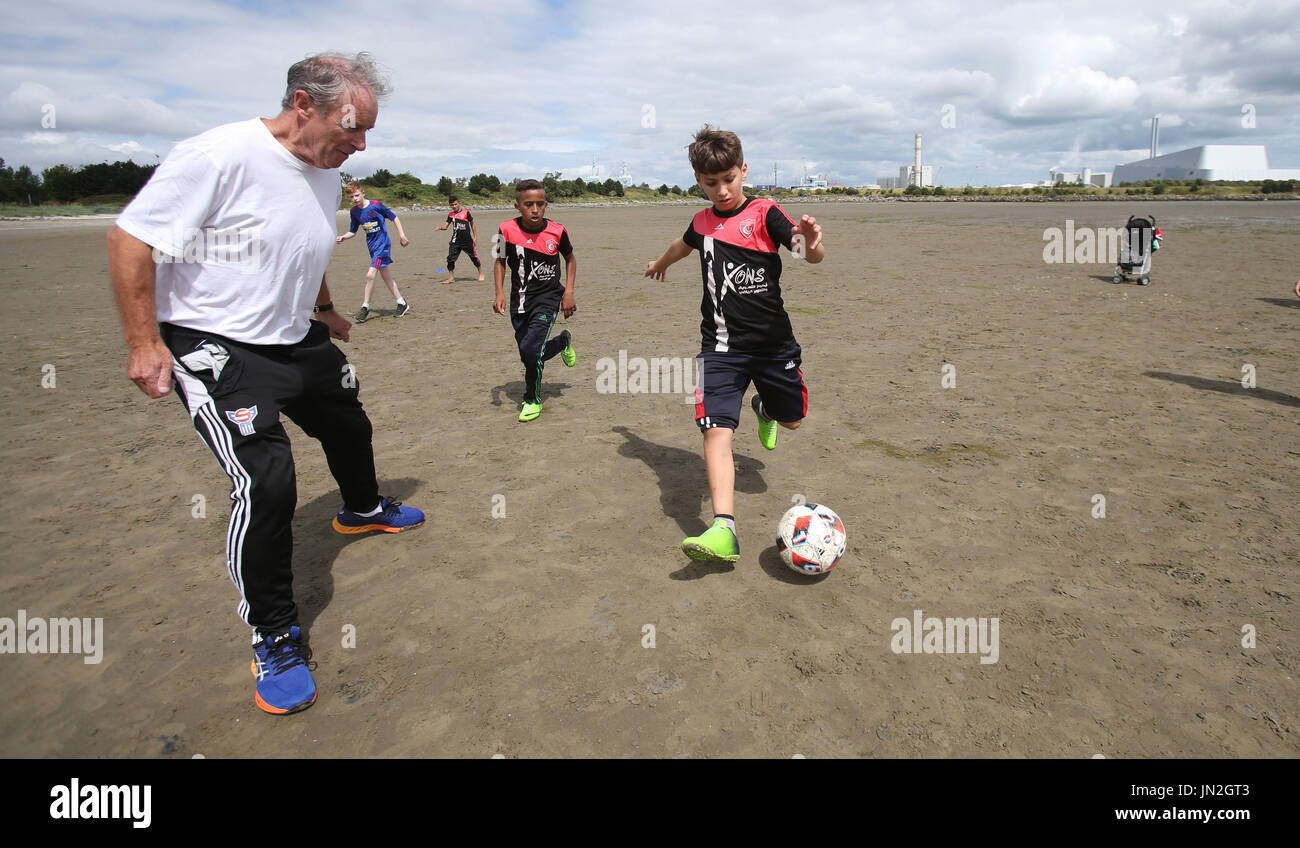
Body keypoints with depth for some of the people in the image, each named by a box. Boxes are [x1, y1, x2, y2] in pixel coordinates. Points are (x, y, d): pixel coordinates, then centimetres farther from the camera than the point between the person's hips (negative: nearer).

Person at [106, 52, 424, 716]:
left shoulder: (327, 175, 3)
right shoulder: (219, 155, -22)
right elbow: (131, 238, -19)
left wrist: (321, 309, 29)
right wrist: (144, 343, -19)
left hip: (296, 340, 8)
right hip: (214, 348, -8)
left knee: (348, 425, 23)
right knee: (265, 483, -18)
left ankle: (362, 509, 56)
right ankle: (274, 638, 0)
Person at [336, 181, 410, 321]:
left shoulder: (375, 205, -13)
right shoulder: (354, 211, 4)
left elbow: (394, 217, -3)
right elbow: (353, 232, 13)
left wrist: (401, 235, -6)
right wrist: (343, 237, -6)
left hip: (382, 244, -7)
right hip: (371, 245, 7)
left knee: (370, 274, -16)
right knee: (386, 276, 11)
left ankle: (365, 307, -4)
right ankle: (402, 304, 22)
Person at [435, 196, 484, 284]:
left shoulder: (466, 212, -3)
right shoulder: (450, 214, 7)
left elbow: (472, 224, 4)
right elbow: (446, 226, 5)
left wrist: (475, 237, 2)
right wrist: (440, 227, -18)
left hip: (467, 240, -3)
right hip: (455, 241, 3)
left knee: (474, 257, 8)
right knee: (450, 258, -7)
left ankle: (481, 274, 28)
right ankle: (451, 278, 3)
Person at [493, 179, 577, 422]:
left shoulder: (557, 231, -9)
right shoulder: (507, 230, -7)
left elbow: (570, 258, 8)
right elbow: (500, 261, 7)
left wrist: (568, 292, 0)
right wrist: (499, 292, -6)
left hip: (548, 298, -3)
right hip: (520, 301, 3)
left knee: (530, 350, -18)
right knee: (529, 355, 7)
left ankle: (533, 400, 4)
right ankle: (563, 341, 39)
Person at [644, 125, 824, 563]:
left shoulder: (764, 214, -4)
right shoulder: (703, 222, 9)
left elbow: (811, 254, -20)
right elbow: (684, 243, 34)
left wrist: (811, 242, -44)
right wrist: (660, 262, 54)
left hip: (773, 343, -1)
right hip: (722, 346, 2)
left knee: (791, 419, 15)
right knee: (716, 429, -17)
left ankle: (764, 409, 52)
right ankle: (723, 528, -24)